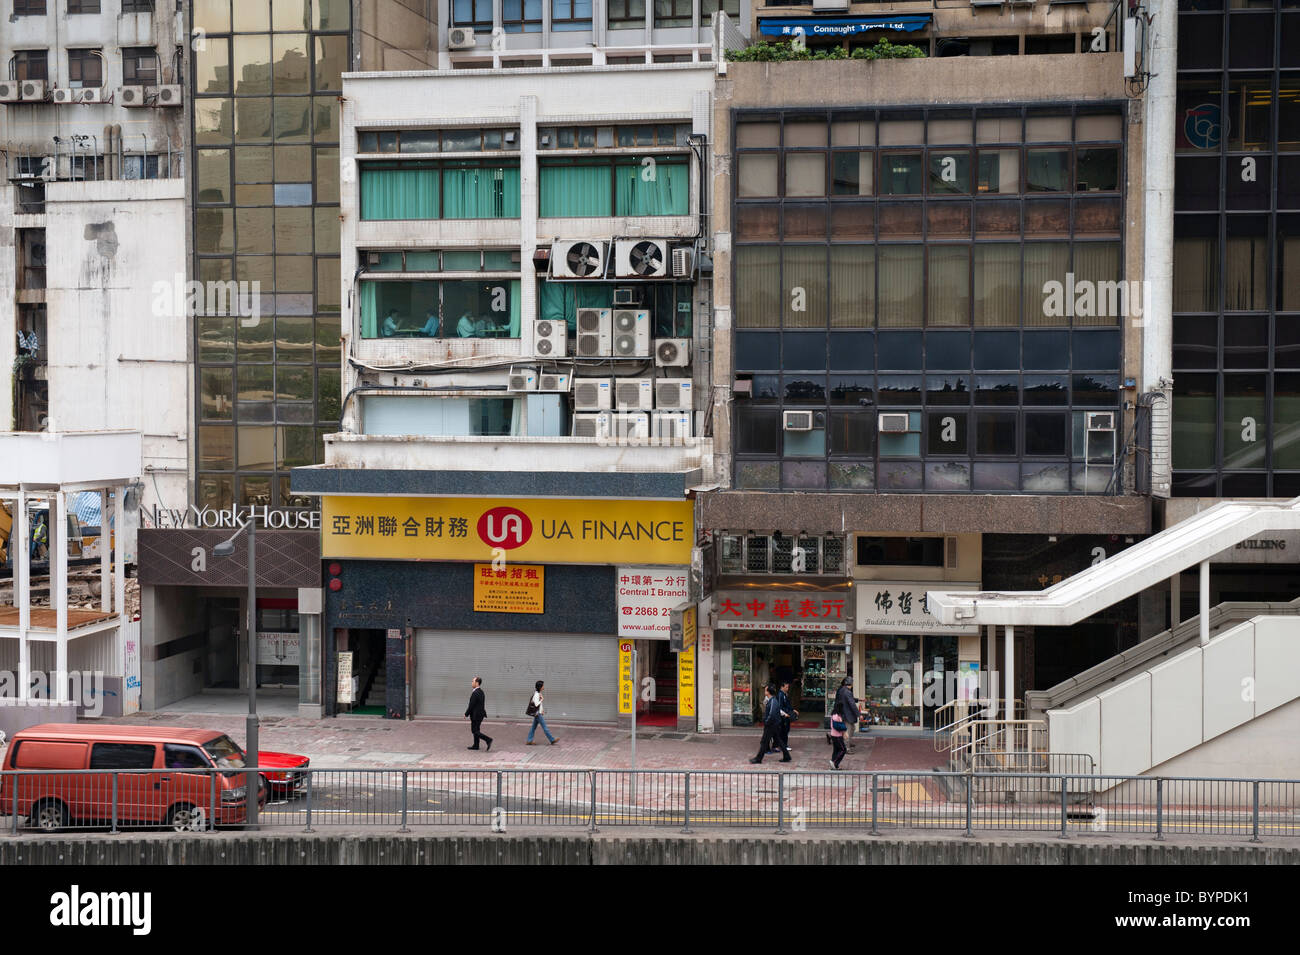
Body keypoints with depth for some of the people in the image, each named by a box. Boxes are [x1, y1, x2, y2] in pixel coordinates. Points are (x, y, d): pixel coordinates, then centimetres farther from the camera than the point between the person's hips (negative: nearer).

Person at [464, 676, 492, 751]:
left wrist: (466, 714, -8)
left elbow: (471, 705, -20)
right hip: (480, 714, 9)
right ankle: (476, 746, 20)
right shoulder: (481, 692, 9)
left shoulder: (475, 693, -21)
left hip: (476, 715, -9)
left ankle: (488, 740, -13)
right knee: (476, 730, 16)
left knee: (474, 731, -4)